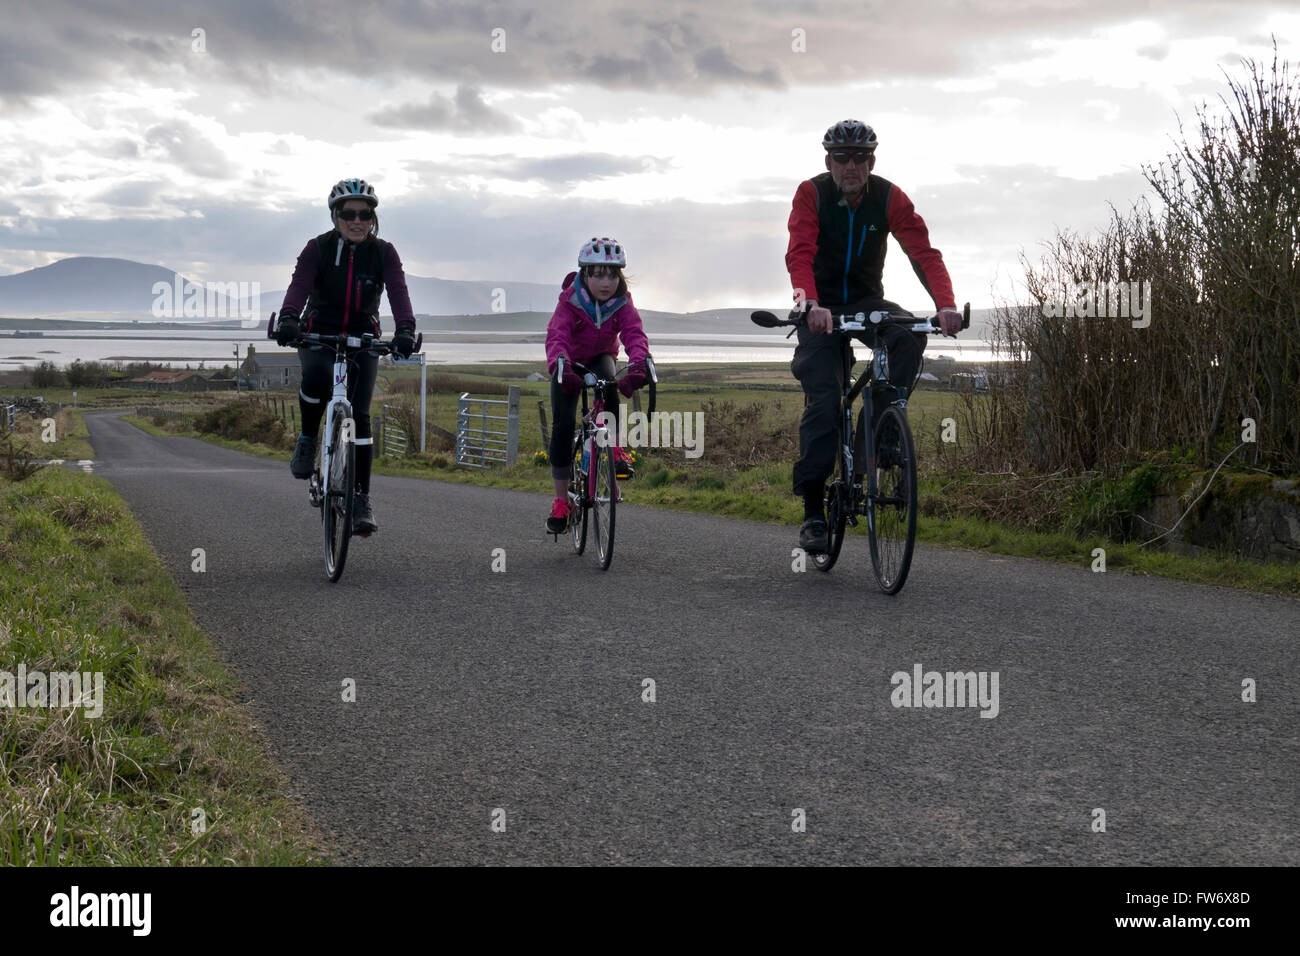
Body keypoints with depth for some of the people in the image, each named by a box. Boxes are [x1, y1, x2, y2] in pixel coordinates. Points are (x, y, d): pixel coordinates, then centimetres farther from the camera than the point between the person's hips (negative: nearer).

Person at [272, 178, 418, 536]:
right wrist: (288, 319, -44)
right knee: (317, 376, -35)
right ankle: (307, 439, -8)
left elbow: (398, 292, -20)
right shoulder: (318, 248, -8)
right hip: (318, 333, -1)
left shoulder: (383, 253, -6)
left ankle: (362, 498, -6)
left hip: (362, 338, 1)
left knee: (359, 414, -11)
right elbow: (299, 285, -24)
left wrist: (405, 331, -40)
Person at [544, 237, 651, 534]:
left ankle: (613, 450, -24)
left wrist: (638, 365, -60)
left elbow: (634, 334, -38)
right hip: (571, 364, -1)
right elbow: (557, 336, -43)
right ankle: (560, 500, -4)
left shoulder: (622, 303, -21)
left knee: (608, 384, -36)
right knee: (563, 423, -14)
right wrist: (560, 367, -64)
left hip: (600, 358, 1)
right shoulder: (569, 301, -27)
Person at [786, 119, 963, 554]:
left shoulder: (889, 198, -10)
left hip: (866, 302, 2)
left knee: (909, 334, -30)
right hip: (822, 308, -2)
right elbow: (800, 254, -28)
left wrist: (946, 304, -38)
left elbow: (923, 251, -20)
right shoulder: (811, 193, -15)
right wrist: (812, 305, -47)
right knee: (823, 397, -16)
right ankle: (813, 509, -12)